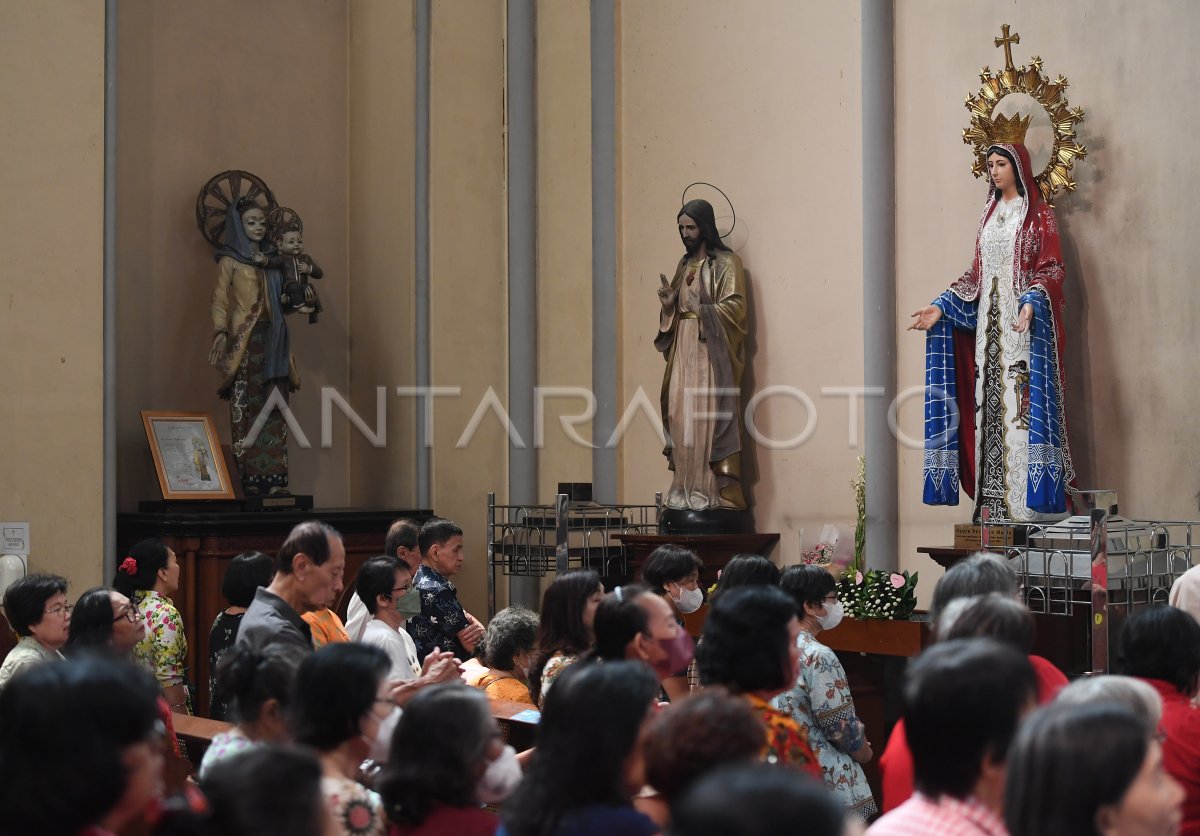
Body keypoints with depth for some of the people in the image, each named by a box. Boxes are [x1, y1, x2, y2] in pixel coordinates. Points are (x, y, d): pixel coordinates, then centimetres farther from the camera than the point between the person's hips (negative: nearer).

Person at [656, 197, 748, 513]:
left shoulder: (726, 263, -2)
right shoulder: (685, 265, 19)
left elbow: (735, 307, -12)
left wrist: (703, 309, -25)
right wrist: (669, 306, 0)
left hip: (711, 351, -7)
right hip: (683, 349, 7)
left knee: (708, 415, -12)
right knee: (681, 416, 0)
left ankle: (713, 489, -12)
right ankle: (686, 488, 2)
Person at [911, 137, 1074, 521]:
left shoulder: (1039, 215, -1)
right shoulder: (990, 213, 18)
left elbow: (1051, 268, -9)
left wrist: (1032, 303, -27)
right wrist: (941, 307, 8)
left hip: (1023, 321, -6)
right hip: (989, 322, 6)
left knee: (1021, 403, -11)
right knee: (989, 407, 2)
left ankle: (1023, 504, -11)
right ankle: (992, 503, 2)